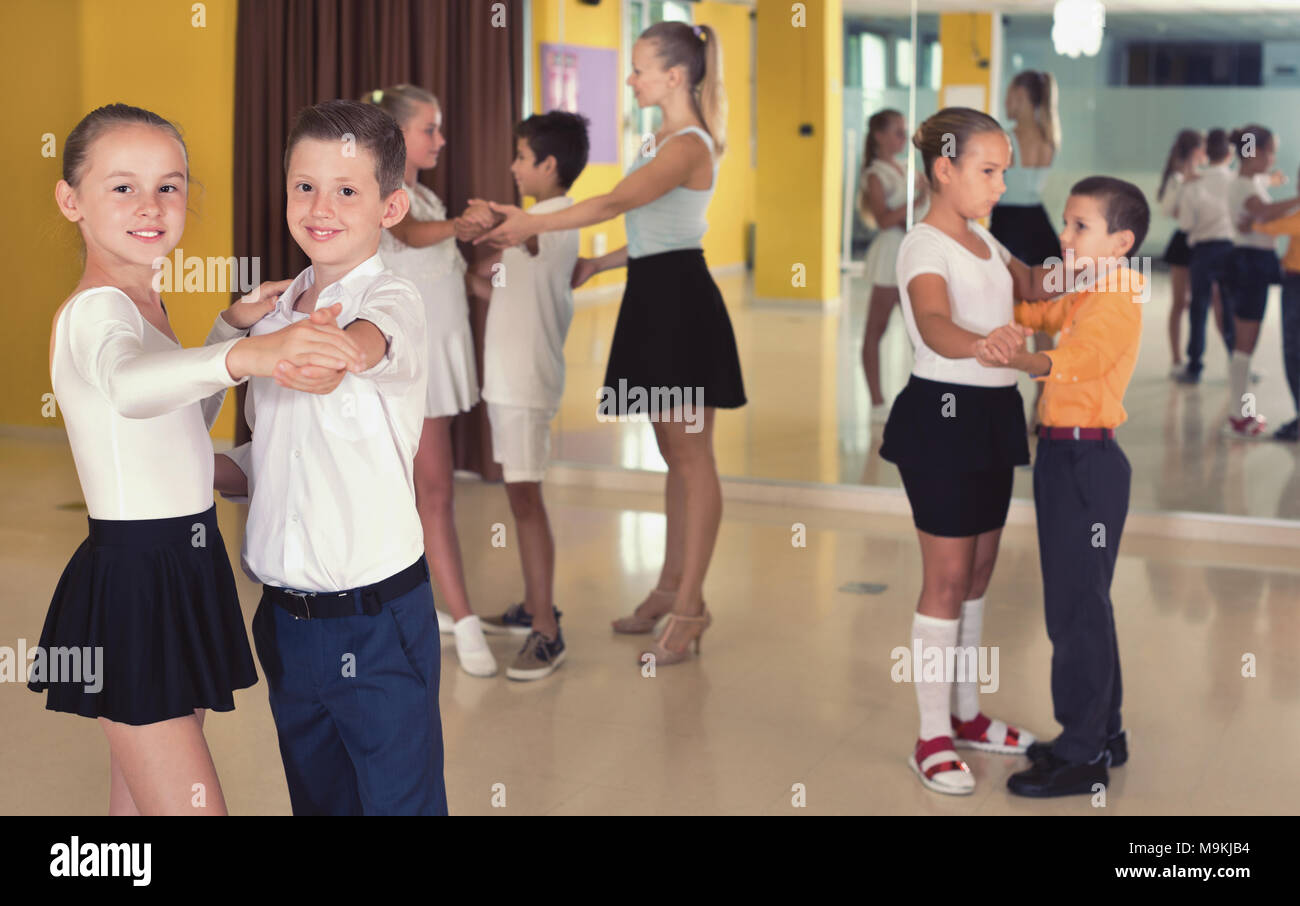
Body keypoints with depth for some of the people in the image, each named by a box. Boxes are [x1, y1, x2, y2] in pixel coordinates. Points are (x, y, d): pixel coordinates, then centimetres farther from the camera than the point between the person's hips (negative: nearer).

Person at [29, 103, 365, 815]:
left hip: (174, 569, 10)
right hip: (134, 583, -10)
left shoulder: (138, 301, 13)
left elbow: (188, 418, 25)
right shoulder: (96, 309, -18)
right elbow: (129, 387, -42)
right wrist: (243, 356, -61)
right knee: (191, 805, -10)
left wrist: (232, 326, 11)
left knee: (139, 801, 16)